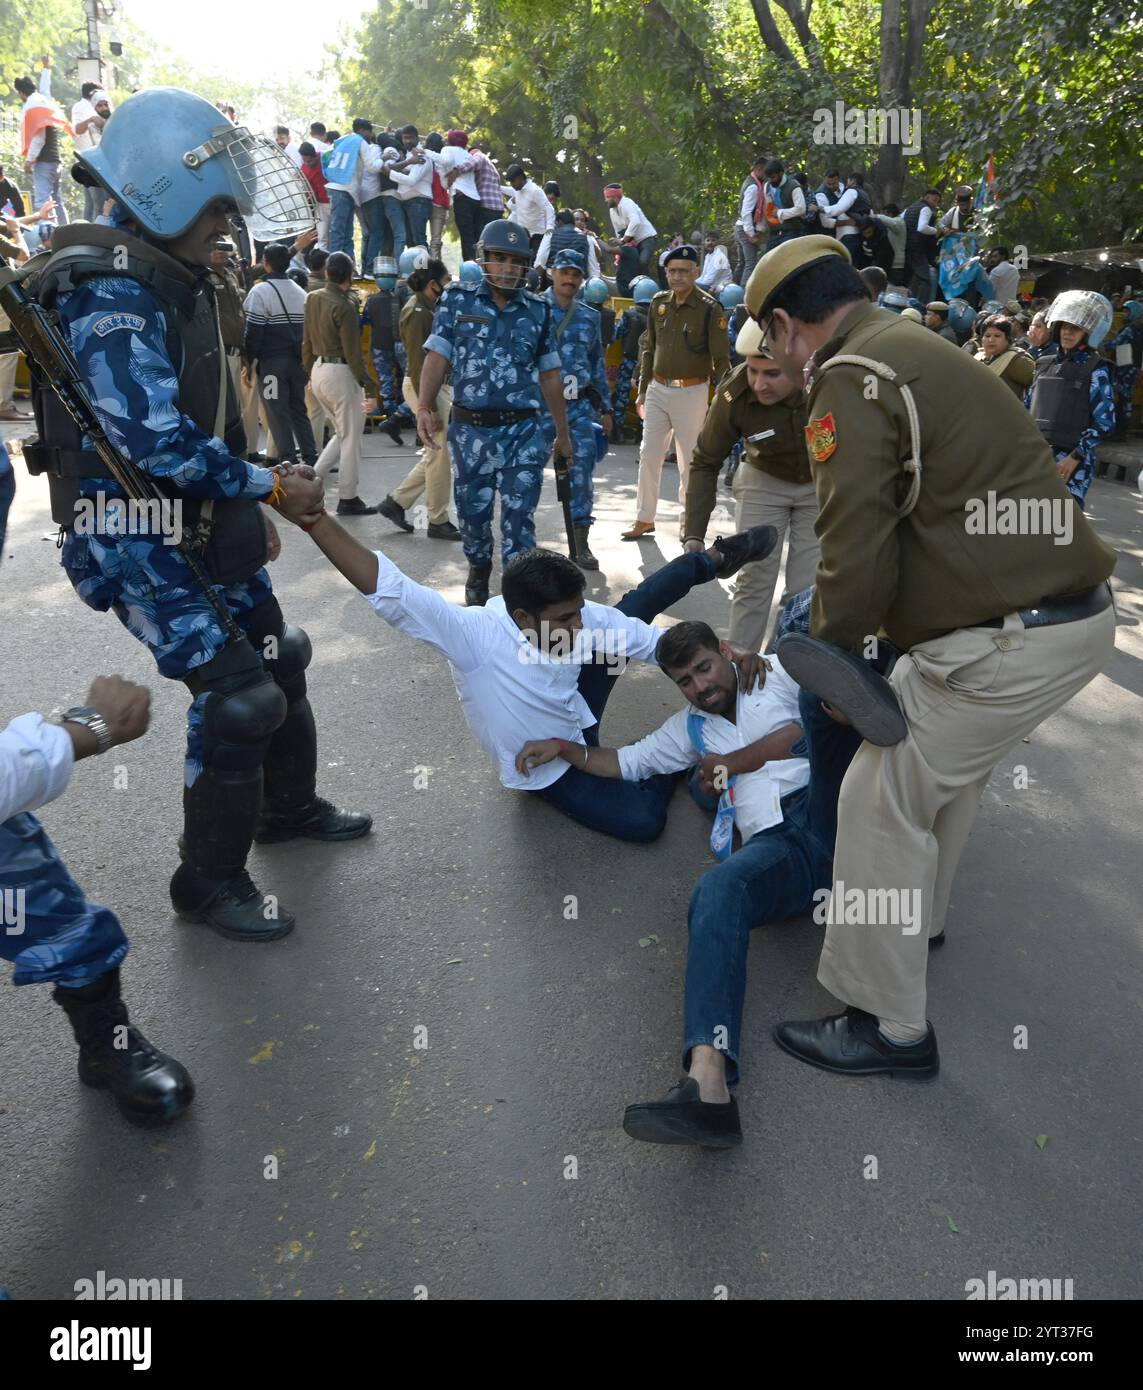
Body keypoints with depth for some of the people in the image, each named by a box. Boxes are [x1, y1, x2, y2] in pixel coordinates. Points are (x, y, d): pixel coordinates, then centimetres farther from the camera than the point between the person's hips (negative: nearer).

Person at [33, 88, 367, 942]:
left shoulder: (175, 281, 11)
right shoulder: (110, 298, -20)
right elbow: (157, 443, -27)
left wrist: (252, 511, 16)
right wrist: (270, 485, -16)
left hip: (204, 526, 10)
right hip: (141, 542, -10)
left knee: (276, 661, 17)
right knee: (236, 697, -9)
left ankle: (289, 806, 39)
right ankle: (209, 884, 10)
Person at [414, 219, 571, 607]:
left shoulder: (538, 310, 7)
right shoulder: (457, 300, 3)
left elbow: (549, 375, 11)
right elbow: (437, 357, -1)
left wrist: (563, 433, 12)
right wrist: (425, 407, -15)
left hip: (524, 431, 0)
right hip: (469, 430, 0)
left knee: (519, 519, -6)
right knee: (472, 512, 12)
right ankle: (478, 571, 38)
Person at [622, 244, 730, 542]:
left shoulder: (709, 308, -7)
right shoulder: (658, 302, 7)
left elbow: (721, 358, -8)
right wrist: (642, 391, 14)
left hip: (692, 392, -5)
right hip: (658, 389, 5)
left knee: (689, 460, 2)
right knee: (648, 455, 6)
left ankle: (687, 520, 17)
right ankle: (644, 519, 16)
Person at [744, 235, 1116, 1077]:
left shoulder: (848, 381, -13)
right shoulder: (918, 352, 18)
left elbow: (857, 546, -19)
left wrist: (831, 651, -1)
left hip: (1010, 641, -10)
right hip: (1075, 611, 10)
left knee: (884, 803, 0)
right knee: (949, 767, 28)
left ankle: (889, 1027, 13)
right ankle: (920, 917, 48)